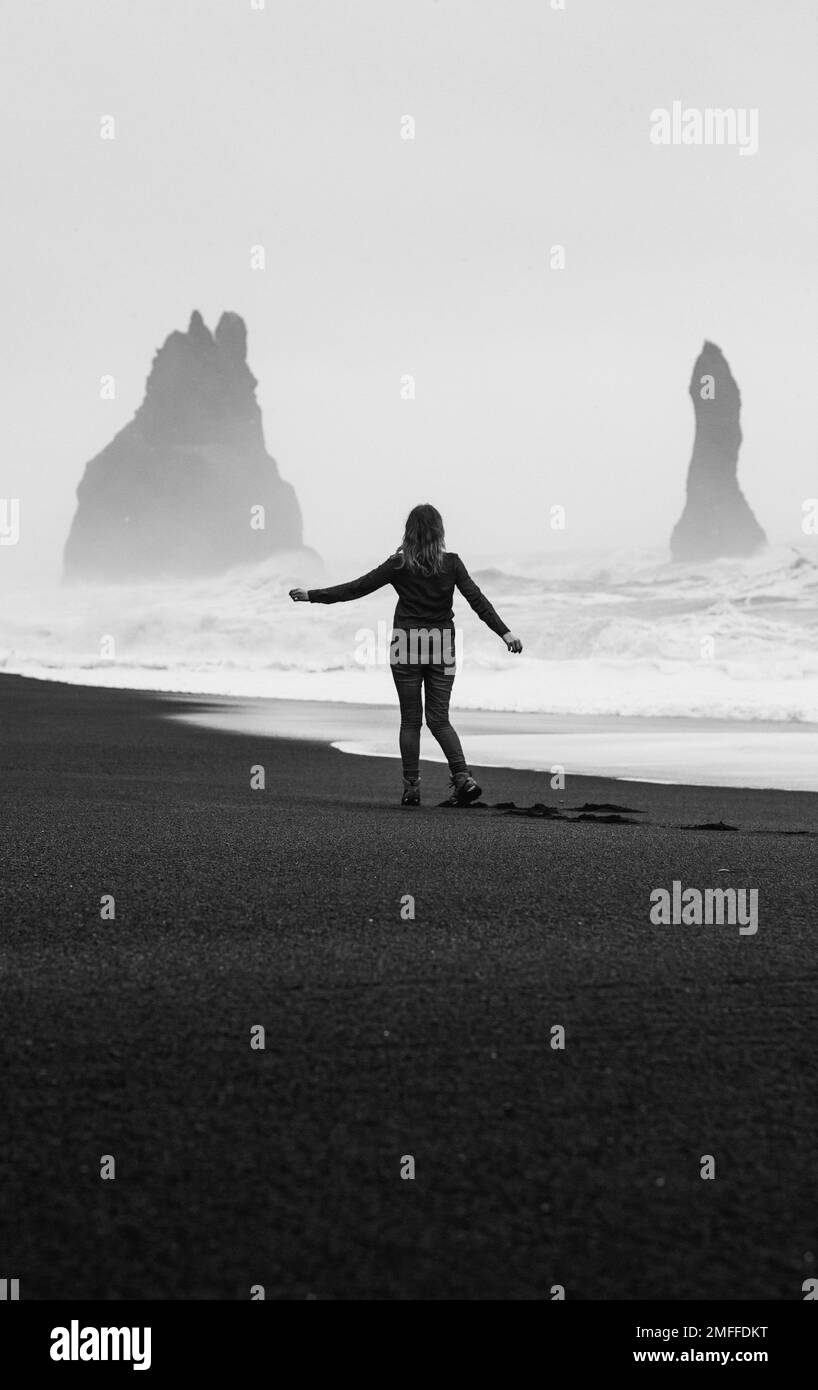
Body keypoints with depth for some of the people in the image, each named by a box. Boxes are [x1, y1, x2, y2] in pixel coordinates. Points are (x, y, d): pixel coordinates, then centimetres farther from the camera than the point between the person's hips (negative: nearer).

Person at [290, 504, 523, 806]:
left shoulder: (399, 565, -5)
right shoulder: (451, 563, -1)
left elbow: (354, 589, -2)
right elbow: (477, 600, -4)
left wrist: (312, 595, 6)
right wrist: (505, 633, -2)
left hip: (407, 646, -2)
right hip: (442, 648, 2)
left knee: (410, 721, 7)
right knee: (439, 719, 8)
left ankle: (411, 789, 4)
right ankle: (463, 778, -10)